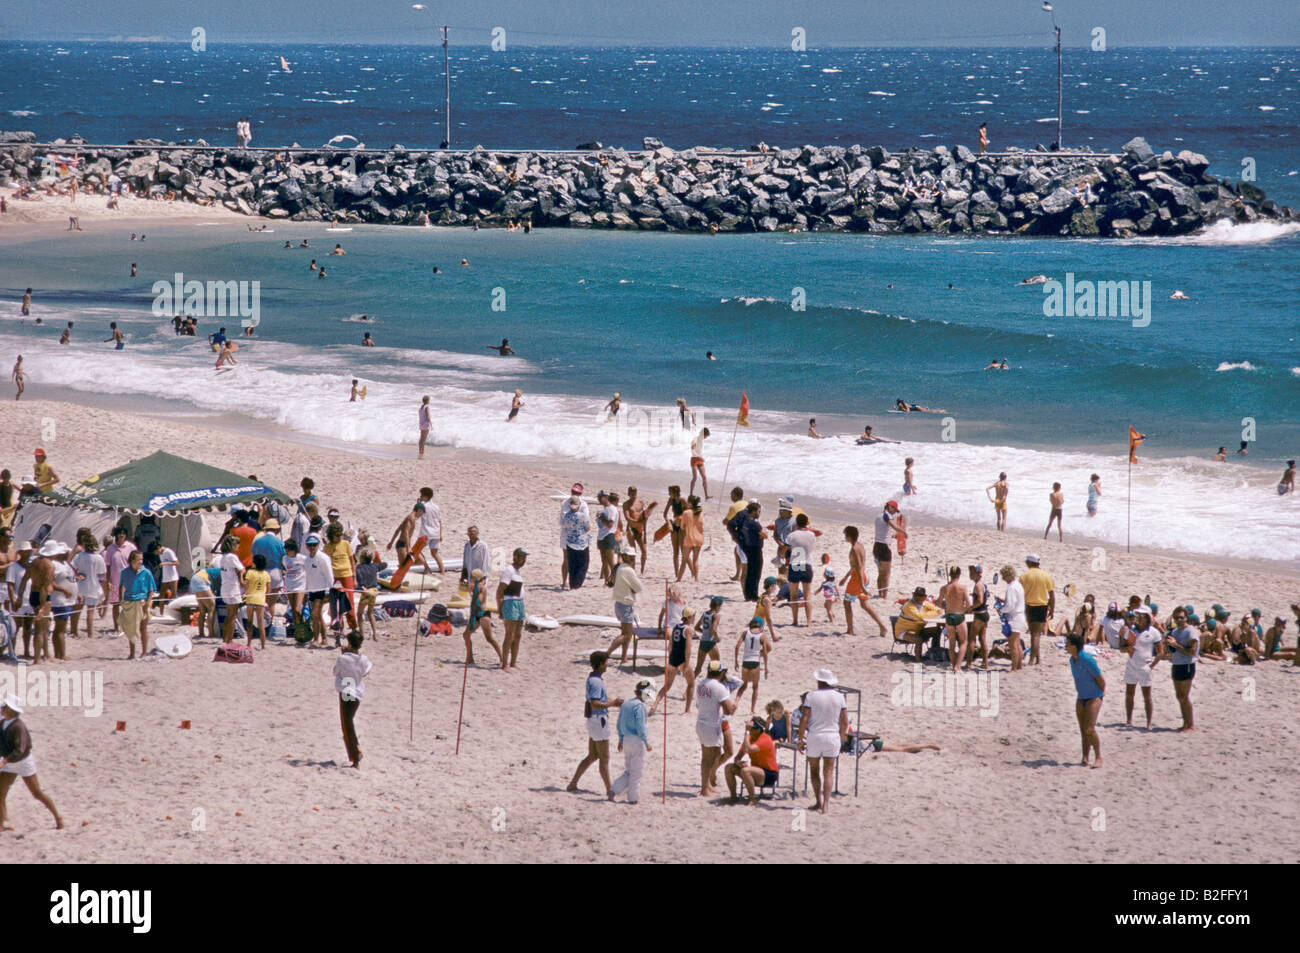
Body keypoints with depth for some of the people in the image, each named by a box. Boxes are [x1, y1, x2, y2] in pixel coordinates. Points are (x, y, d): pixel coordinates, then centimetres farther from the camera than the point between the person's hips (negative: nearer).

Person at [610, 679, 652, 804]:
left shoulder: (625, 704, 10)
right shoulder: (639, 706, -15)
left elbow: (620, 724, 16)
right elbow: (640, 727, -18)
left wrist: (621, 740, 25)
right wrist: (646, 743, -12)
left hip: (626, 740, 8)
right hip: (637, 741, -8)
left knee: (628, 771, 15)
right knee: (636, 771, 2)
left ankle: (613, 790, 4)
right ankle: (633, 798, 7)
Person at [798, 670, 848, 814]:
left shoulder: (811, 696, -6)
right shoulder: (839, 697, 1)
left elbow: (804, 719, -10)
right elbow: (845, 722, 3)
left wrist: (801, 739, -2)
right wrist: (842, 737, 18)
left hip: (814, 736, -2)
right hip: (832, 737, 2)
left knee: (815, 770, 13)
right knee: (828, 772, 2)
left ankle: (818, 802, 14)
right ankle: (826, 804, -8)